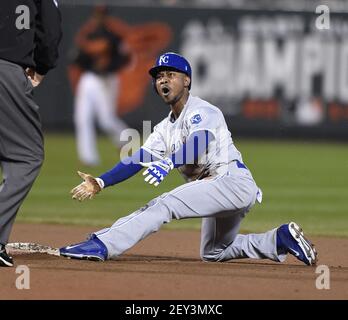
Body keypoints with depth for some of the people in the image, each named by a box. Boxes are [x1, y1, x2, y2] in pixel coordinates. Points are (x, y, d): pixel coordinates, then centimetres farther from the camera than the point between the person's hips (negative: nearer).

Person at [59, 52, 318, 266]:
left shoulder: (202, 111, -7)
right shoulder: (166, 128, 20)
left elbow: (199, 143, -28)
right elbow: (139, 160, 10)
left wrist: (168, 163, -47)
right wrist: (101, 183, -3)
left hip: (233, 180, -10)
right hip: (216, 188, 10)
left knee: (164, 205, -23)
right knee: (214, 253, 20)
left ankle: (102, 246, -35)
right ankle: (281, 239, 22)